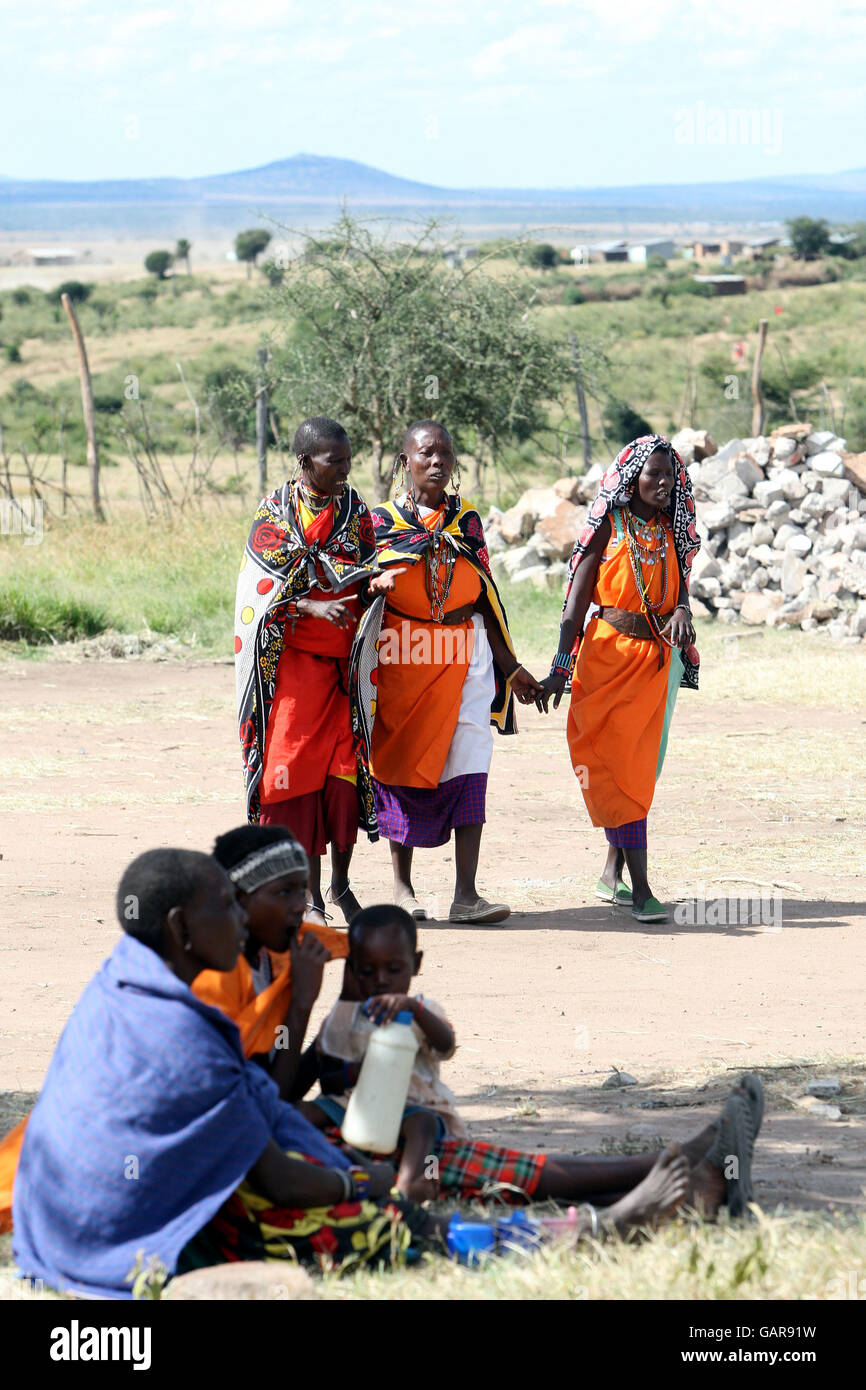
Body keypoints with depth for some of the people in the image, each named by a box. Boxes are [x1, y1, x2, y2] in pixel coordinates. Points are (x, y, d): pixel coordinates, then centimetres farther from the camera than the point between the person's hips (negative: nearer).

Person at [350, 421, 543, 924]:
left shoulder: (467, 520, 11)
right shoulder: (382, 519, 3)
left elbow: (485, 598, 13)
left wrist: (510, 666, 11)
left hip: (466, 654, 2)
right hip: (401, 657, -2)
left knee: (469, 768, -8)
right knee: (402, 766, 3)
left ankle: (466, 895, -11)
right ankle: (403, 887, 16)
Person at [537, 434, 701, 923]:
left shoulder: (671, 530, 9)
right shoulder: (610, 525, -4)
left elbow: (680, 586, 15)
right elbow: (578, 596, -6)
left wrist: (682, 611, -11)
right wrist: (562, 665, -11)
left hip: (657, 657, 5)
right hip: (608, 653, -5)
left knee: (640, 766, 9)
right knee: (618, 764, -9)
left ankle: (613, 872, 21)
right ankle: (640, 888, -13)